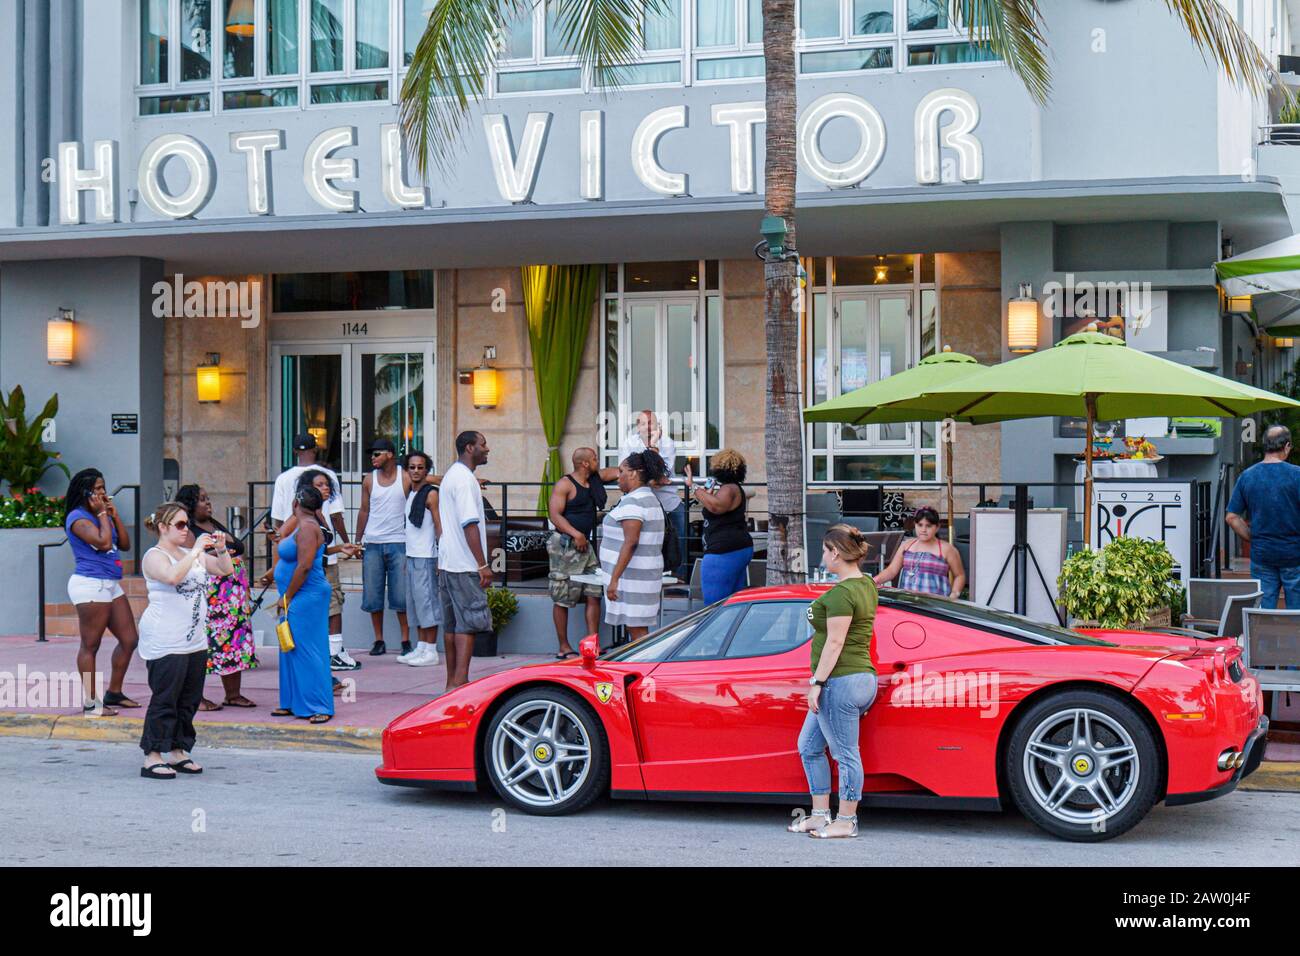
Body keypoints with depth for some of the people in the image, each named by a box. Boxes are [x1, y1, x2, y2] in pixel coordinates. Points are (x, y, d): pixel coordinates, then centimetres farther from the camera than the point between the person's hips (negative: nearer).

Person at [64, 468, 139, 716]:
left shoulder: (98, 515, 18)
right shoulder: (77, 517, -9)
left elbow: (124, 543, 15)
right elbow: (104, 542, -21)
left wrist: (114, 515, 8)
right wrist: (102, 513, -10)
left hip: (110, 584, 9)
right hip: (90, 585, -9)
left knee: (129, 639, 10)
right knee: (90, 645, -3)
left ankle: (114, 693, 19)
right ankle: (90, 702, 2)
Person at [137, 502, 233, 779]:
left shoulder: (191, 554, 16)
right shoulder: (154, 556, -7)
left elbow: (226, 570, 18)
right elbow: (172, 576, -27)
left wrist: (221, 549, 1)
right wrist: (196, 550, -22)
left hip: (195, 639, 8)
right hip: (165, 643, -8)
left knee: (189, 699, 10)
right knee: (165, 699, -7)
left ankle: (177, 752, 19)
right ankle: (152, 758, -2)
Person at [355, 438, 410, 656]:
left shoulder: (406, 478, -1)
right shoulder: (369, 480, 8)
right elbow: (364, 511, 13)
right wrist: (358, 540, 9)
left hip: (399, 543, -3)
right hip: (373, 544, 3)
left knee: (401, 595, -3)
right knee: (372, 595, 3)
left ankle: (406, 640, 4)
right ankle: (379, 640, 11)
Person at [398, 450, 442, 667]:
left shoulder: (431, 494, -9)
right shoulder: (410, 494, 15)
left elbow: (439, 527, -13)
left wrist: (441, 557, -19)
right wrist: (406, 556, 16)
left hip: (426, 557, -9)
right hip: (412, 556, 9)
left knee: (426, 600, -7)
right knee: (414, 602, 11)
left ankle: (431, 651, -3)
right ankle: (421, 647, 17)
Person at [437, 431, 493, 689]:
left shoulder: (451, 475, 19)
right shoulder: (465, 478, -14)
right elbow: (469, 524, -20)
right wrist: (483, 565, -20)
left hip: (448, 562, 10)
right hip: (465, 565, -10)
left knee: (452, 624, 11)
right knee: (469, 622, -9)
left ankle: (452, 681, 15)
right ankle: (460, 681, -12)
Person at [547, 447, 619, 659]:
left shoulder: (596, 478, 13)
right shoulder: (565, 484, -9)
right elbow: (554, 515, -15)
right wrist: (575, 534, -24)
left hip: (586, 544, 8)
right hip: (565, 545, -8)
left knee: (594, 596, 3)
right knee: (562, 599, 0)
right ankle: (564, 648, 6)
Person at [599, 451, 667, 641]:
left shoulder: (632, 502, -15)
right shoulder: (650, 498, 17)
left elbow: (630, 542, -24)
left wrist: (614, 578, -24)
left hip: (631, 574, -10)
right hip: (645, 573, 10)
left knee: (636, 629, -9)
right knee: (639, 628, 12)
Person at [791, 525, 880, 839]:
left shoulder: (840, 594, -17)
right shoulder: (866, 585, 13)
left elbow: (835, 642, -20)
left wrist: (817, 682, -16)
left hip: (840, 681, -11)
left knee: (845, 754, -1)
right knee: (808, 747, 17)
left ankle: (846, 822, 8)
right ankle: (820, 815, 22)